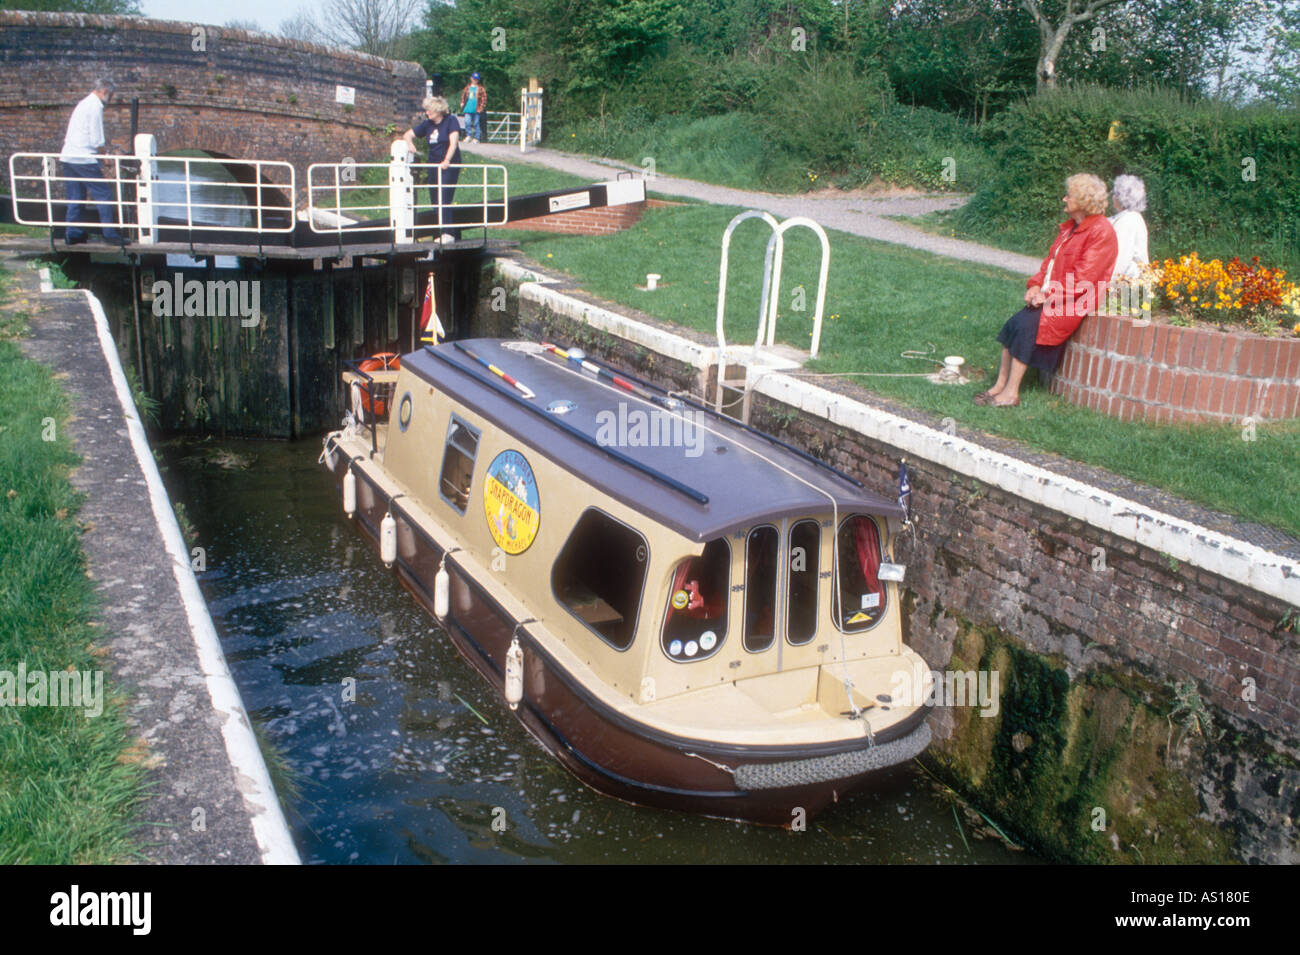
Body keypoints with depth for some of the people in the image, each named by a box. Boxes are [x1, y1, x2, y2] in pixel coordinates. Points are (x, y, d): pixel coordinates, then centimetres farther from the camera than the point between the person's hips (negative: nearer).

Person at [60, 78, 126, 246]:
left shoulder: (83, 104, 21)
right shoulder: (95, 106, -8)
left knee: (75, 198, 11)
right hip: (84, 158, -9)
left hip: (67, 157, 9)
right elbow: (97, 141, -14)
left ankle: (72, 234, 11)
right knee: (104, 194, -4)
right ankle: (110, 232, -7)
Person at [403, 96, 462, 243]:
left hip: (449, 166, -6)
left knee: (444, 199, -16)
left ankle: (448, 233, -16)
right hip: (433, 165, 6)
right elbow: (407, 135, 17)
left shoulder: (451, 121, -5)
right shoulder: (427, 124, 10)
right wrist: (411, 145, -6)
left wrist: (446, 161, -27)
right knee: (435, 201, 5)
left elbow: (454, 143, -15)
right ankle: (443, 233, 12)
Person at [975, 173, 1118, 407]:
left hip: (1075, 302, -8)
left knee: (1026, 326, -24)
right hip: (1051, 297, 8)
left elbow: (1082, 277, -18)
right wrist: (1036, 285, 0)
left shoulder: (1101, 232, -12)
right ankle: (1000, 385, -8)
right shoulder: (1070, 227, 17)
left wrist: (1049, 296, -19)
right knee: (1013, 323, -12)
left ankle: (1011, 392, -18)